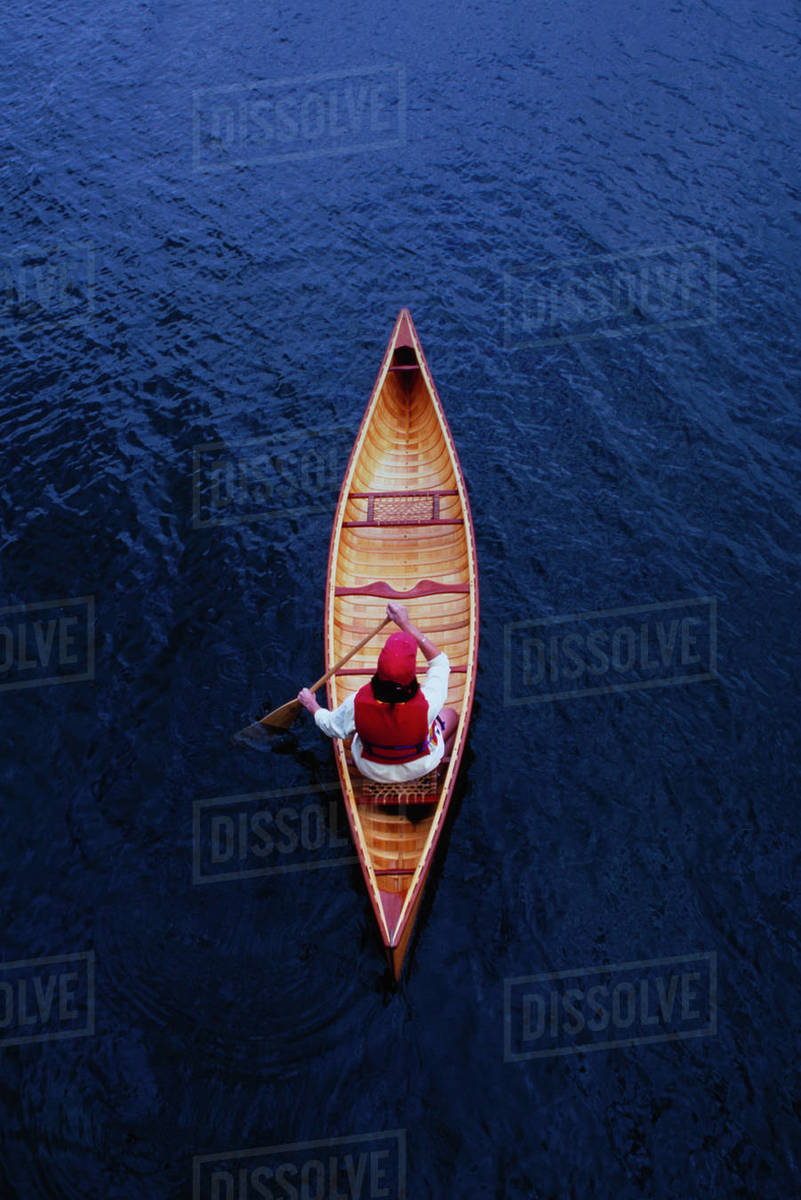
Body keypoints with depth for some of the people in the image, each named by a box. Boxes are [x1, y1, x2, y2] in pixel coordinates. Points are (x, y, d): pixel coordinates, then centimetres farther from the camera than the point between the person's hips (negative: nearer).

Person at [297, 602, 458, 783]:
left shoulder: (357, 704, -36)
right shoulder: (426, 703, -40)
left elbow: (332, 727, -14)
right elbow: (440, 661, -22)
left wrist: (311, 705, 6)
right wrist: (406, 624, -22)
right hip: (420, 768, -1)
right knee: (451, 715, 26)